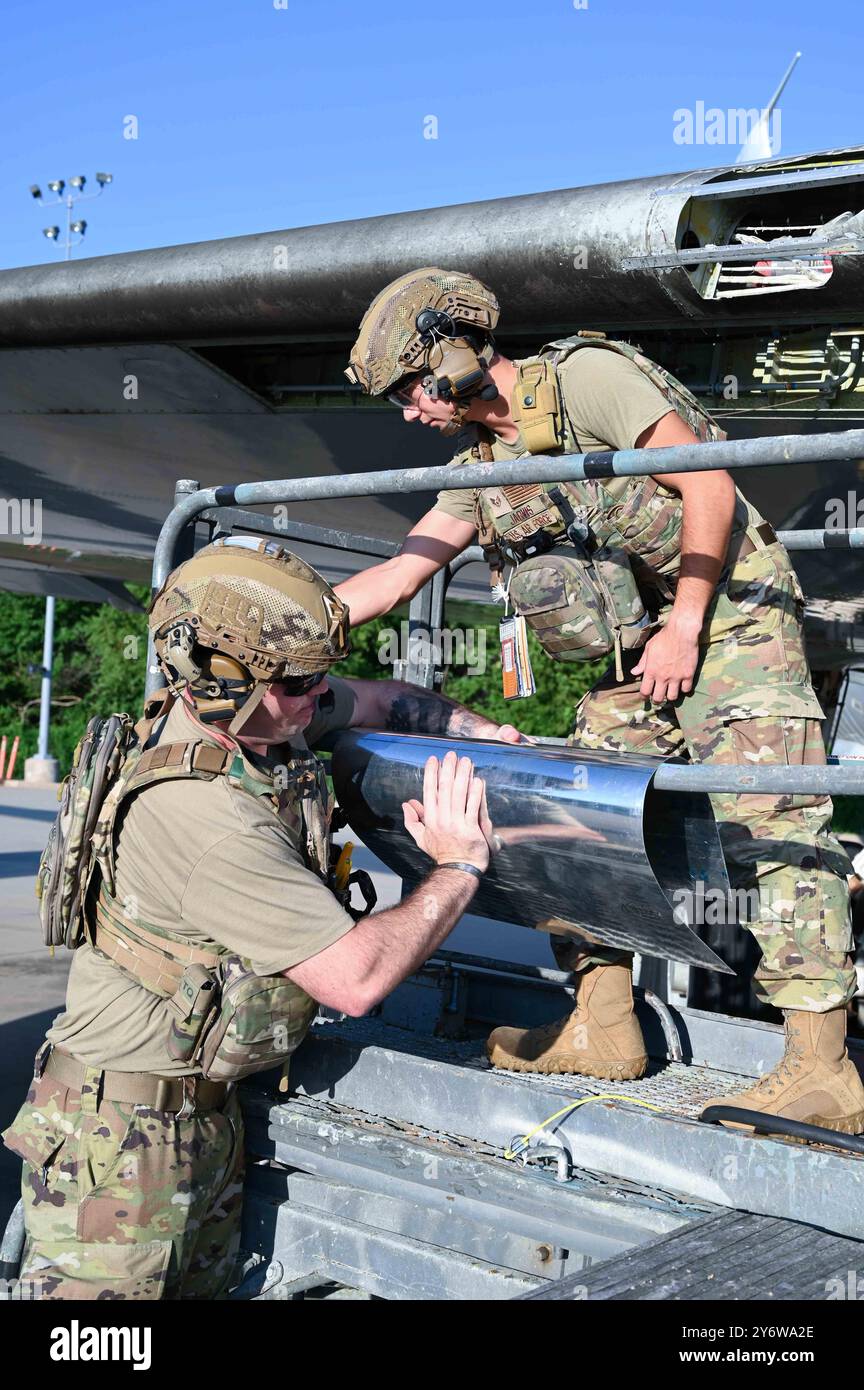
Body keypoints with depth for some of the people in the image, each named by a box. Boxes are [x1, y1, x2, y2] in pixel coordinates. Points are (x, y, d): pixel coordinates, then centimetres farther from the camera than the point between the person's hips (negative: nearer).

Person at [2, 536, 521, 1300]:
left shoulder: (258, 711, -5)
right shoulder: (204, 816, -31)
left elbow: (382, 699, 17)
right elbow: (356, 979, -27)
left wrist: (476, 728, 3)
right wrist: (459, 868, -16)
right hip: (122, 1129, -8)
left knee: (205, 1284, 17)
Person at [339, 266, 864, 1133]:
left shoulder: (585, 376, -13)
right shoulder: (481, 468, 10)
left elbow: (709, 485, -16)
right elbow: (395, 576, 11)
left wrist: (684, 627, -16)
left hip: (729, 616, -8)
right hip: (636, 649, 9)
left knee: (765, 820, -15)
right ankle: (602, 1031, 13)